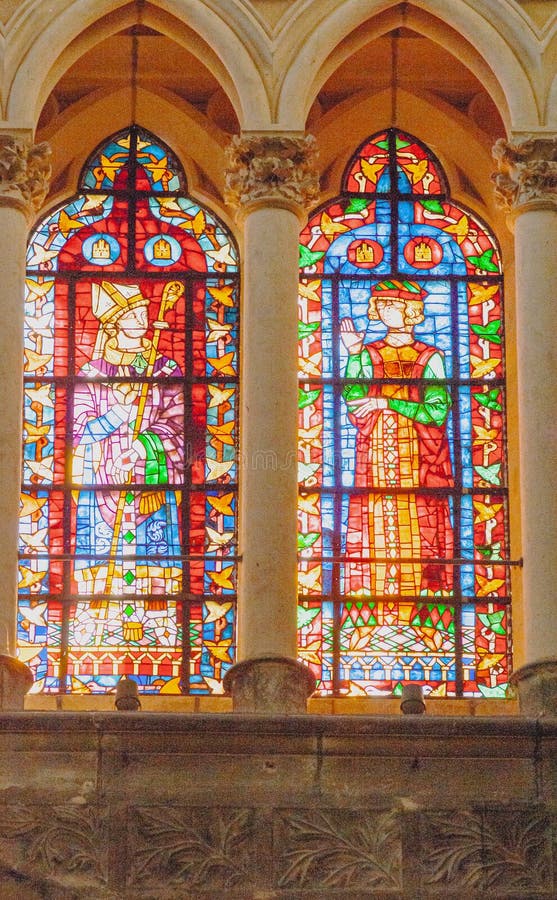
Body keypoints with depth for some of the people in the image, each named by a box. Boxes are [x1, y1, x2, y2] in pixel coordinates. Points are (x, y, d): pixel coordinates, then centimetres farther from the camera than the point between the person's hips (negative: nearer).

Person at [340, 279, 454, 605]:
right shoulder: (369, 355, 10)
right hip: (375, 461, 2)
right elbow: (354, 403, -3)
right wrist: (354, 354, -8)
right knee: (375, 530, -4)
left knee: (419, 537, -5)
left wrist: (387, 402, -10)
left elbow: (438, 411, -6)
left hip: (418, 461, -2)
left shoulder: (430, 358, 5)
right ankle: (370, 590, -5)